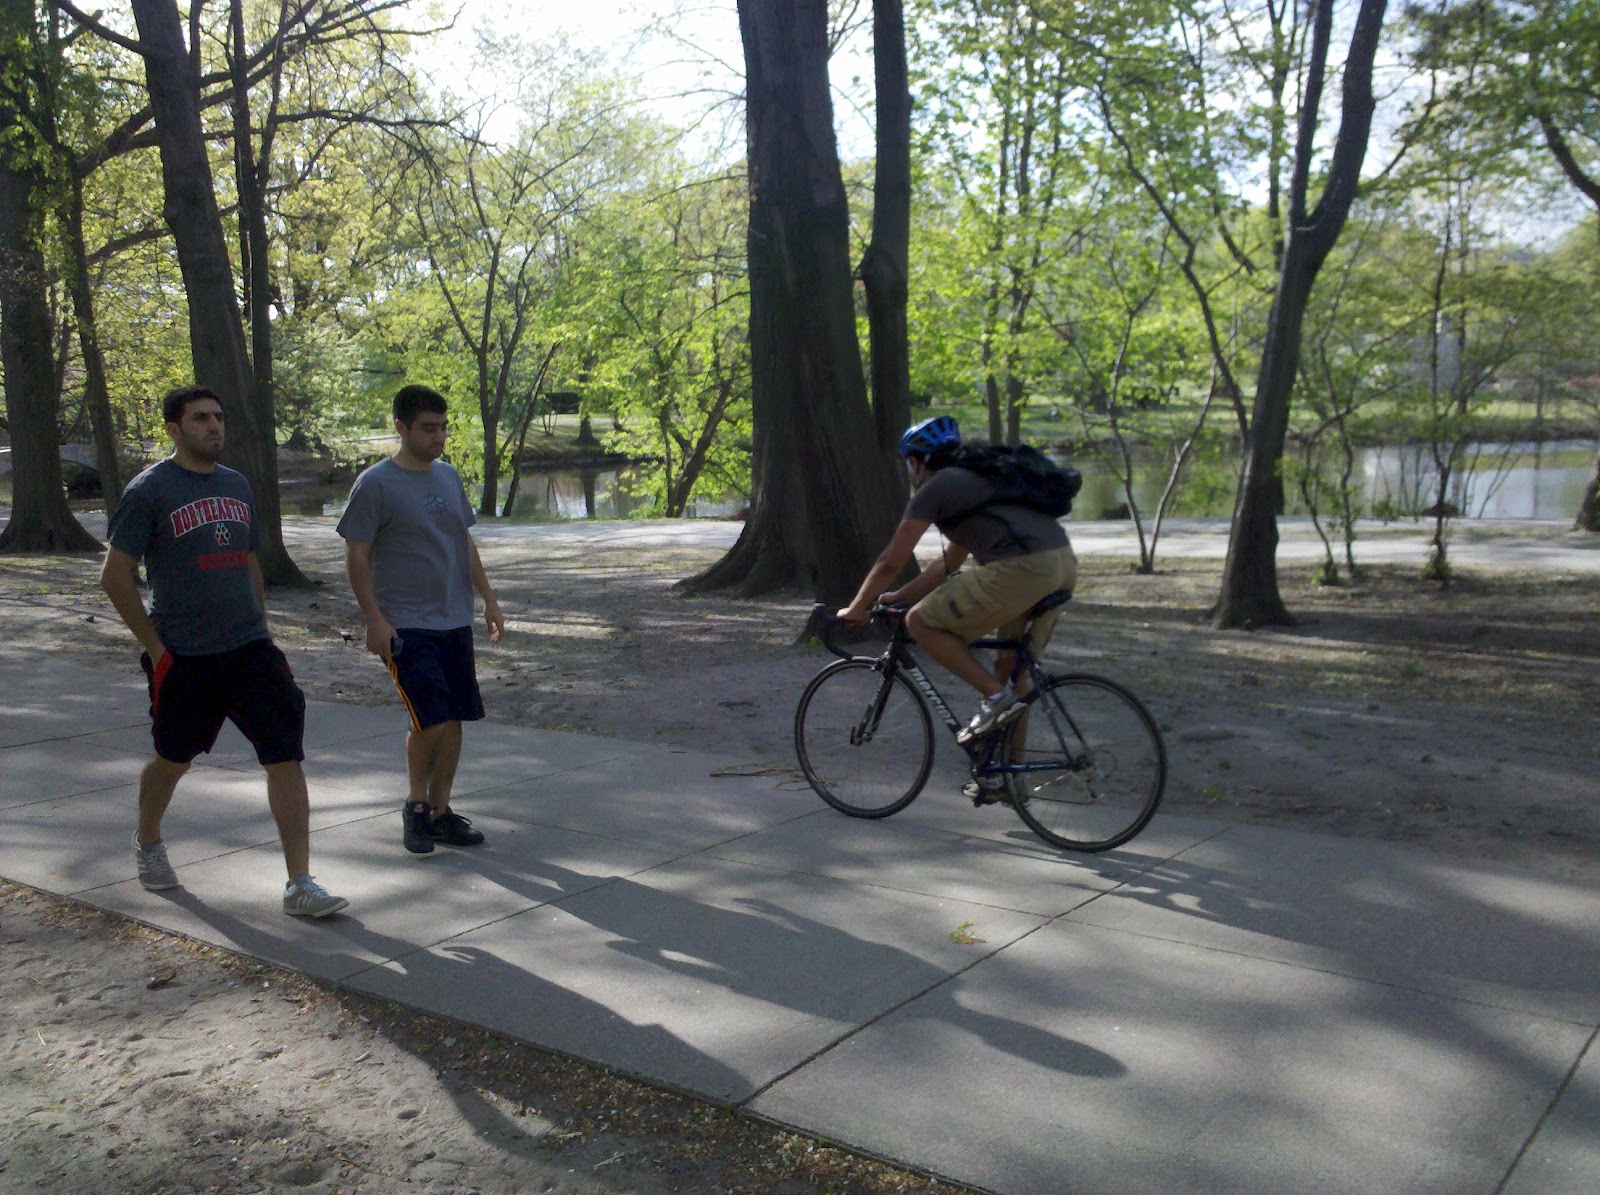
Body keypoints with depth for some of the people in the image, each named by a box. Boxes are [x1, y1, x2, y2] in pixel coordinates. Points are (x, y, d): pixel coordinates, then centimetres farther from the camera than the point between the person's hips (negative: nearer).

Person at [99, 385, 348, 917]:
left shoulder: (237, 485, 12)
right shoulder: (149, 490, -7)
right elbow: (115, 577, -7)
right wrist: (155, 648, -9)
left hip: (250, 650, 4)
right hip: (184, 658, -4)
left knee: (286, 754, -7)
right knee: (174, 759, 14)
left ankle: (300, 883, -3)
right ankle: (147, 843, 45)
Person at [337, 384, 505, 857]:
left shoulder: (449, 476, 12)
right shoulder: (375, 484, -8)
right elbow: (356, 555, -9)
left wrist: (488, 598, 14)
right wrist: (374, 619, -15)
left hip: (455, 622, 7)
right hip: (405, 626, -7)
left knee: (454, 720, 7)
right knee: (430, 719, -13)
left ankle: (440, 811, 20)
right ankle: (415, 805, 10)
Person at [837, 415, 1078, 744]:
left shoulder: (934, 489, 7)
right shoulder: (970, 480, 32)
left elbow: (890, 562, 8)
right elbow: (949, 564, 38)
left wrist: (856, 609, 20)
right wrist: (898, 596, 42)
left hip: (1021, 568, -9)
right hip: (1065, 563, 9)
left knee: (920, 622, 2)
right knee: (1013, 665, 22)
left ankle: (995, 695, 0)